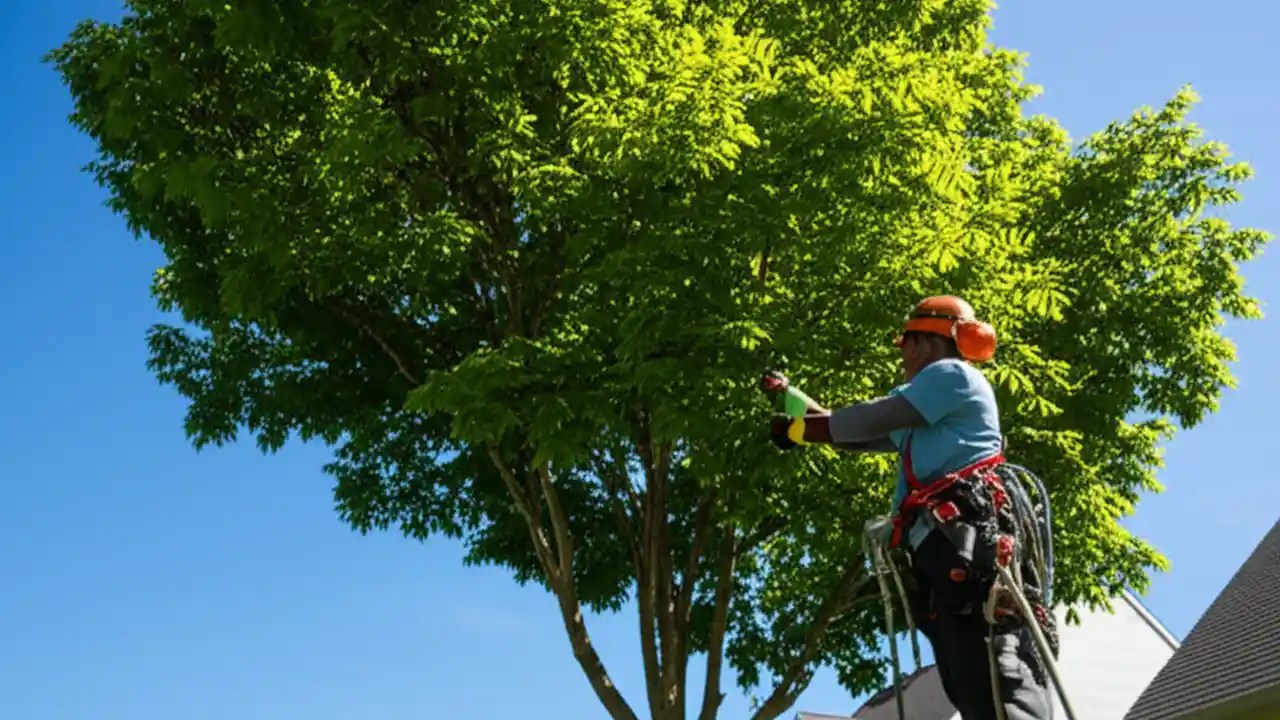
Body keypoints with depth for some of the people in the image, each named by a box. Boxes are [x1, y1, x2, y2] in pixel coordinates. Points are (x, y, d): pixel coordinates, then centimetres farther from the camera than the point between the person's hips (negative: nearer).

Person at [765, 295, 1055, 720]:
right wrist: (792, 398, 40)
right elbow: (857, 437, 41)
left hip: (967, 530, -9)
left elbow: (873, 419, 2)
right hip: (941, 545, 9)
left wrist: (799, 430, 13)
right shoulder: (920, 421, 37)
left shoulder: (953, 374, 10)